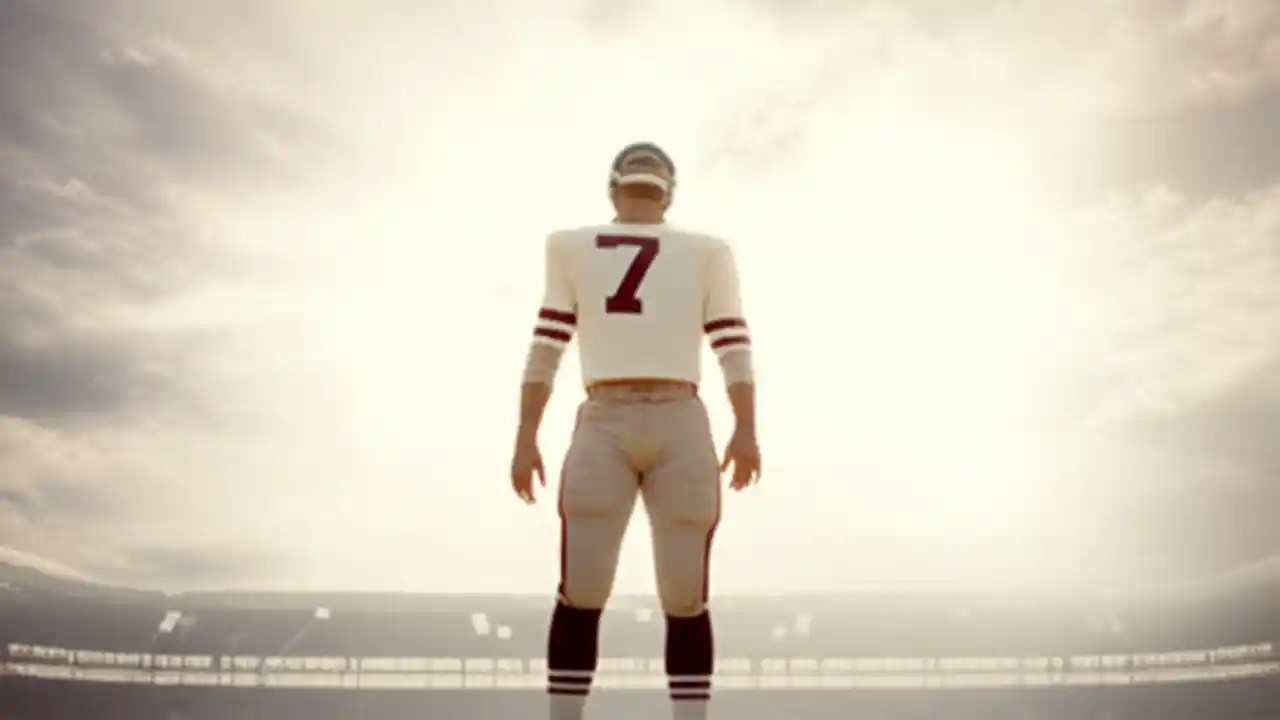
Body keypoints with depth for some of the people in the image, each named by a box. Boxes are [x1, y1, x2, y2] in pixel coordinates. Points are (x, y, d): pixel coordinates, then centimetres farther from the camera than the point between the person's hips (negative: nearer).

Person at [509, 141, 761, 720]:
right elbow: (546, 347, 13)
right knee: (580, 593, -5)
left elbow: (733, 346, 9)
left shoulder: (706, 253, 21)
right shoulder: (573, 247, 21)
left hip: (681, 424, 1)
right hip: (602, 424, 0)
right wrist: (526, 436, 4)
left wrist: (746, 430, -4)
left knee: (686, 600, -1)